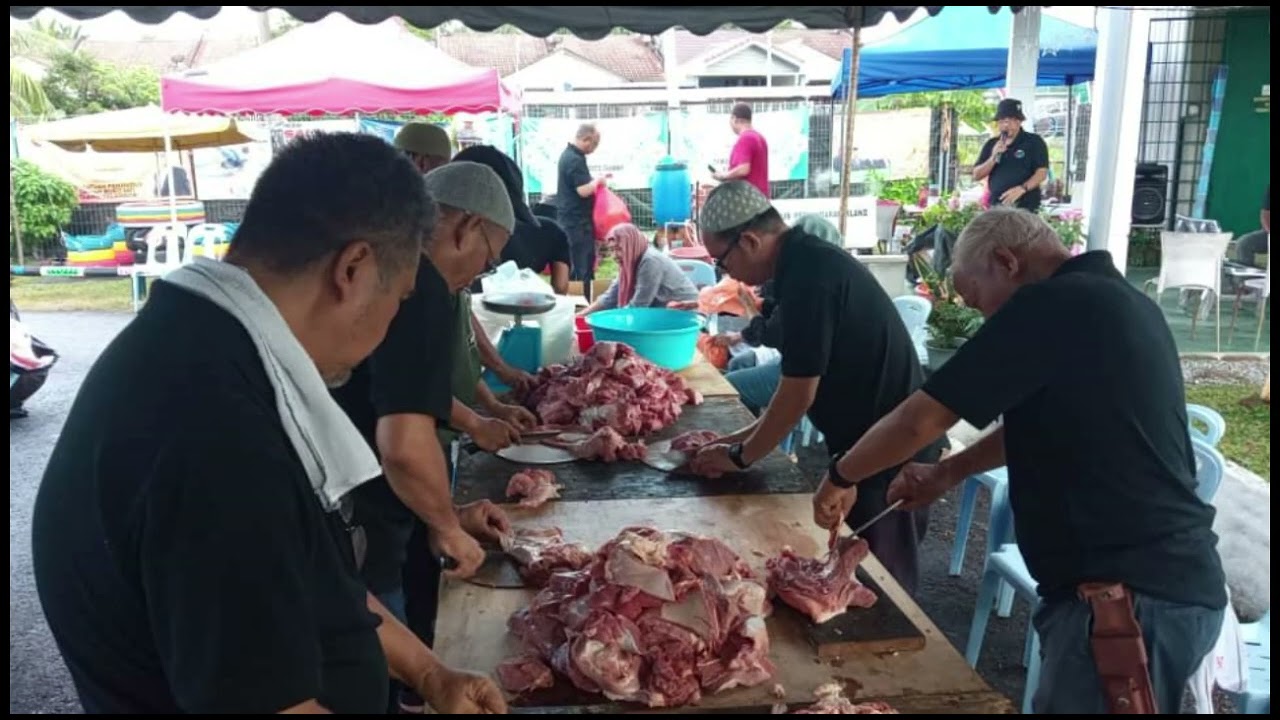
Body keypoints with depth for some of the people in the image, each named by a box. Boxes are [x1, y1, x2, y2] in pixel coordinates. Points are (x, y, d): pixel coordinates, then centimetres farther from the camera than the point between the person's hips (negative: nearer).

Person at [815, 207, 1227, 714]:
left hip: (1130, 597, -9)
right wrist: (949, 473, 22)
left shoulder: (1049, 305, -16)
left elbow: (920, 420, -13)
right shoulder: (1115, 299, 13)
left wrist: (841, 477, 2)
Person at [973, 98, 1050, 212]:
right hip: (996, 207, 3)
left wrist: (1022, 188, -21)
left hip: (1026, 207, -3)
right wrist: (993, 158, -7)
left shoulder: (1034, 142, 2)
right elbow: (976, 175, 9)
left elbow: (1042, 172, -5)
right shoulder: (991, 144, 13)